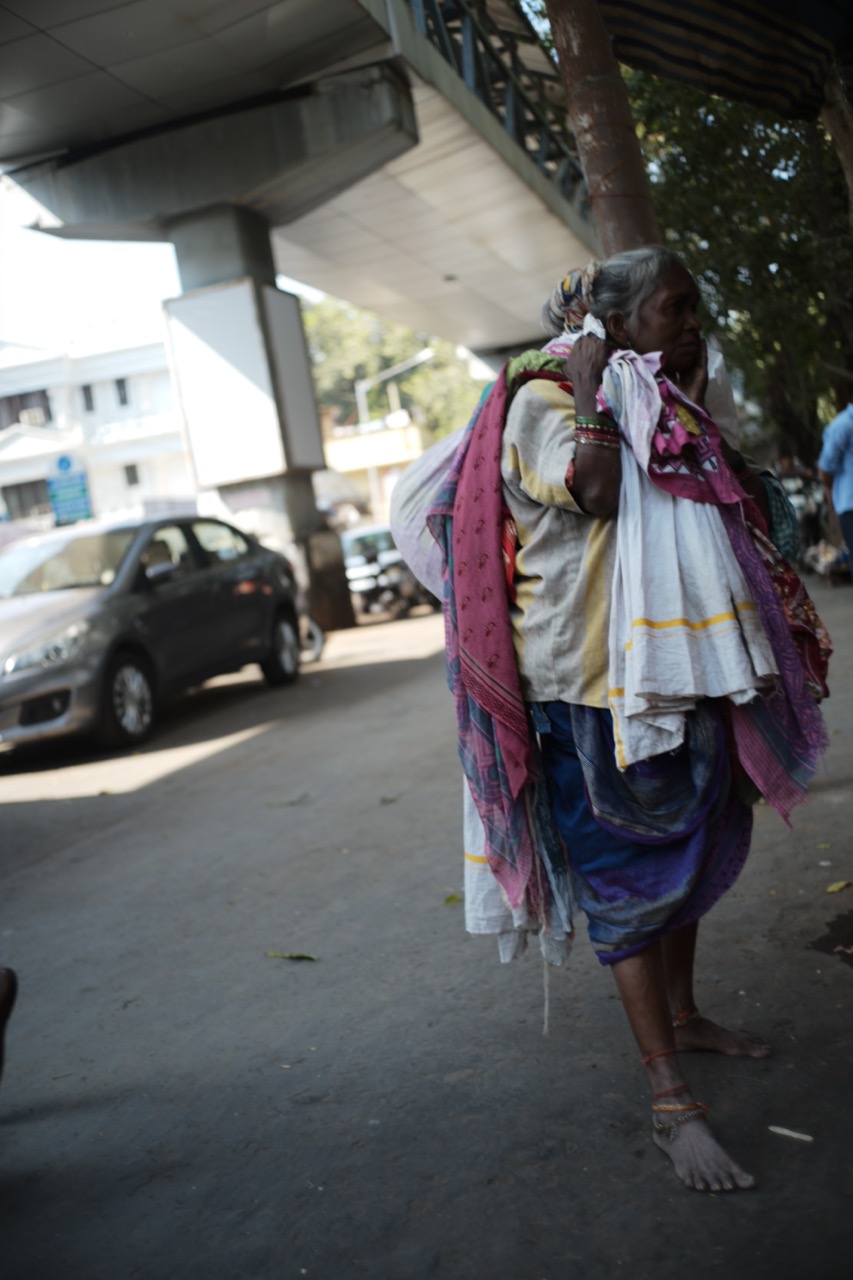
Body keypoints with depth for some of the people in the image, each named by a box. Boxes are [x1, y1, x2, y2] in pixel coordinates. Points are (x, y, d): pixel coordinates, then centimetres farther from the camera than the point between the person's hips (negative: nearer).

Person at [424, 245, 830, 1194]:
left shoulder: (668, 408, 17)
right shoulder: (544, 399, -7)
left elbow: (728, 521, 23)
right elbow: (592, 492, -26)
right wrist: (590, 384, -19)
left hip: (683, 665, 9)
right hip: (597, 678, -8)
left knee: (691, 850, 18)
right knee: (630, 873, -4)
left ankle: (682, 1016, 37)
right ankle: (670, 1098, 2)